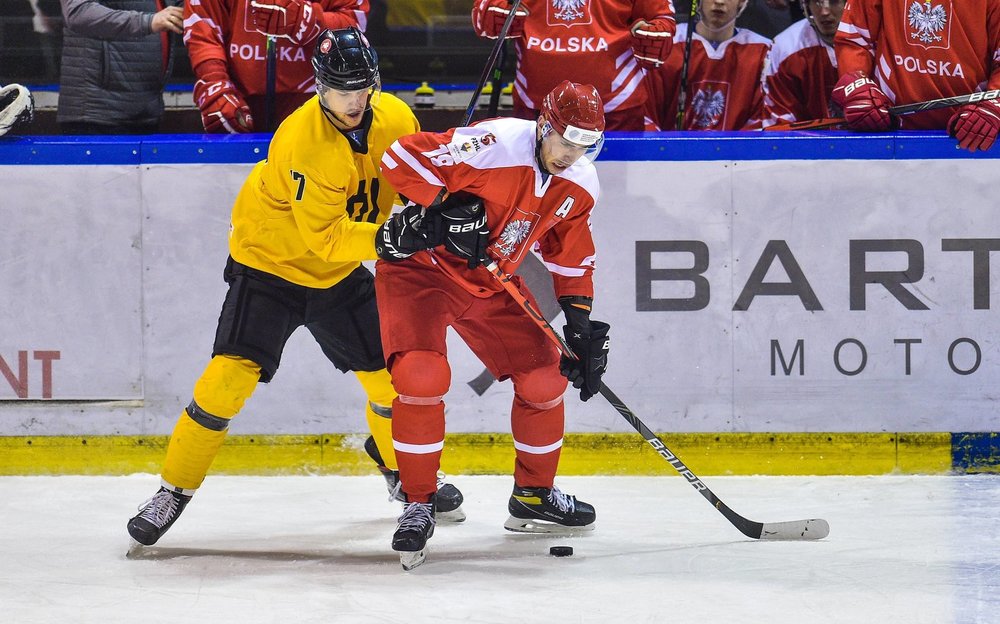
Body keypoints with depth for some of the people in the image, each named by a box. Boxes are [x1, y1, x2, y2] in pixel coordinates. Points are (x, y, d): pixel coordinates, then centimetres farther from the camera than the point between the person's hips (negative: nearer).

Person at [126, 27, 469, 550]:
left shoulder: (396, 120, -12)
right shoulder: (303, 142, -32)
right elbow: (325, 237, -32)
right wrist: (386, 237, -42)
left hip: (340, 272, 6)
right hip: (269, 260, -6)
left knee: (390, 370, 7)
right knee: (231, 375, -17)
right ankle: (174, 490, -5)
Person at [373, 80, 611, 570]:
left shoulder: (580, 185, -4)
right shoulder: (492, 145, -28)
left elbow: (572, 257, 10)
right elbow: (402, 156, -26)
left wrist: (581, 326, 4)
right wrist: (444, 209, -31)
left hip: (494, 282, 7)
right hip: (421, 265, -6)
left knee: (544, 377, 2)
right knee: (422, 375, -25)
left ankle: (533, 494, 24)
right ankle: (418, 503, -9)